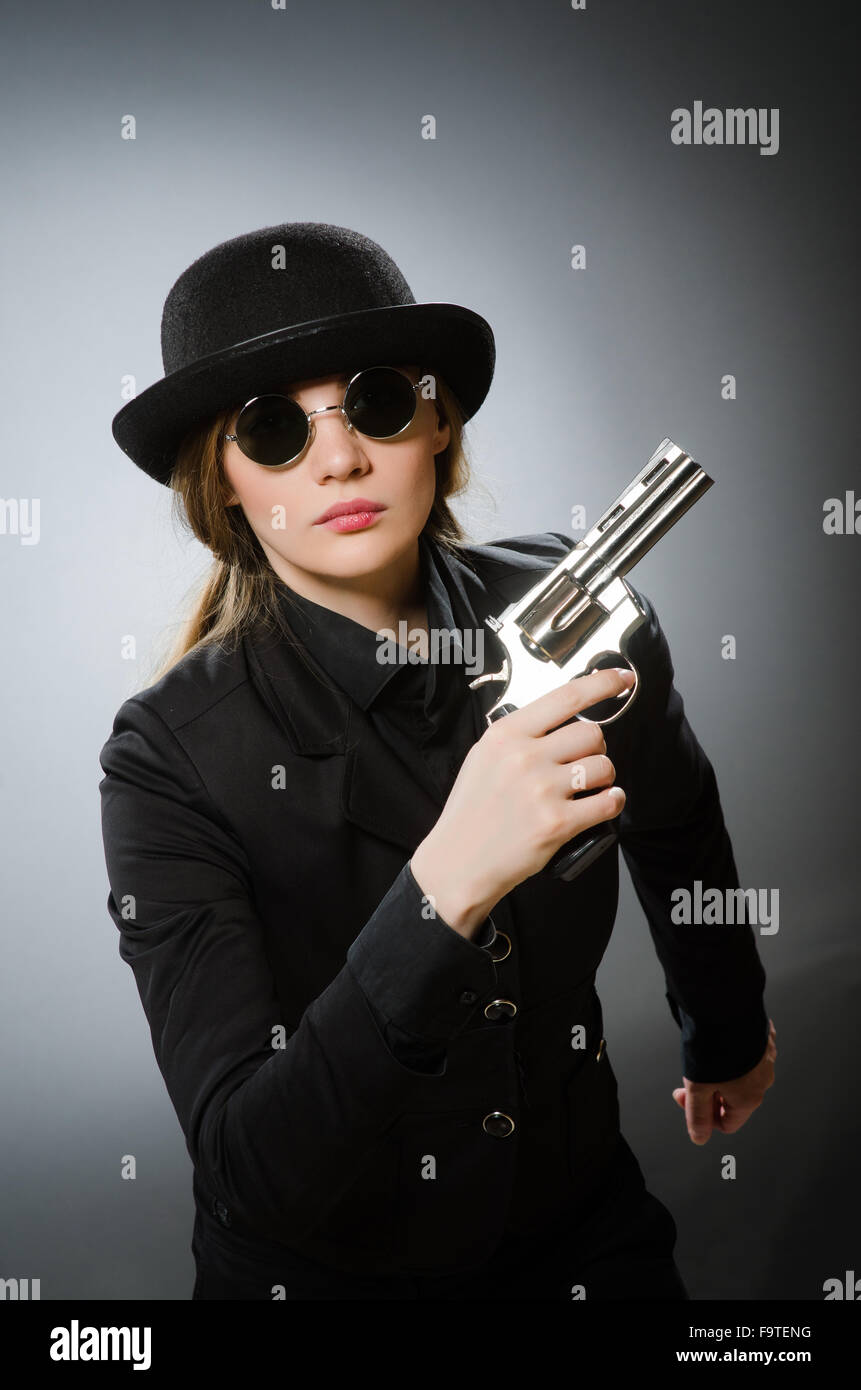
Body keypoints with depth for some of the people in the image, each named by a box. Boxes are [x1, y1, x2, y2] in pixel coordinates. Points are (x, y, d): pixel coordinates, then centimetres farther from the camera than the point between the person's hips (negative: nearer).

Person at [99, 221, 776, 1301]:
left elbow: (679, 842, 6)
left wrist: (727, 1041, 21)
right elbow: (249, 1172, -30)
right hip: (320, 1270, -2)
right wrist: (444, 889, -43)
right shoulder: (170, 756, -24)